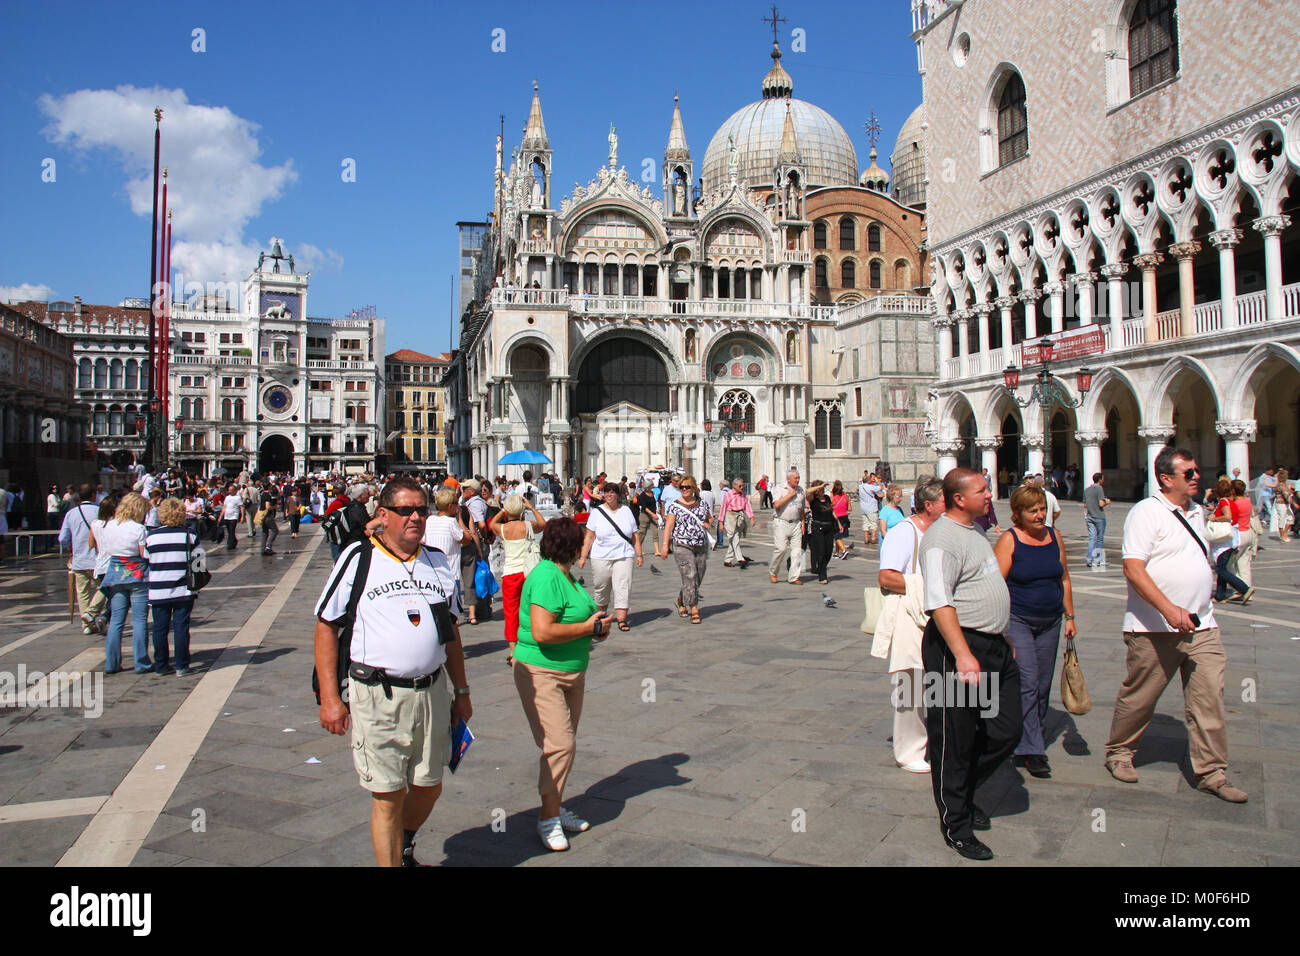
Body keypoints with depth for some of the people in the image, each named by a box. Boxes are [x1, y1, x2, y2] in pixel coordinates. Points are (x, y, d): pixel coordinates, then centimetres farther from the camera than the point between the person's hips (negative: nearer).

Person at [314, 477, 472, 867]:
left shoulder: (438, 563, 10)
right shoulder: (358, 558, -3)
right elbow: (325, 625, -1)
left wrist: (462, 692, 17)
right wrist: (329, 697, -7)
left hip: (432, 692, 5)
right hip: (377, 696, -4)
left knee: (429, 786, 15)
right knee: (388, 796, 2)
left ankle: (404, 847, 42)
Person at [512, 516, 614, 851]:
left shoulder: (564, 574, 10)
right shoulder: (546, 578, -21)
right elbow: (542, 632, -31)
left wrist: (595, 624, 6)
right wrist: (590, 627, -20)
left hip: (573, 672, 10)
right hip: (542, 674, -10)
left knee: (564, 744, 15)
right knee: (559, 744, -12)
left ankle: (556, 806, 28)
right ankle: (548, 817, 3)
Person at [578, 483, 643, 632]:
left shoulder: (626, 511, 9)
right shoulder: (597, 512, 4)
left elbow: (634, 535, 12)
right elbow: (589, 537, 2)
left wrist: (639, 554, 7)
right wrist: (583, 557, -2)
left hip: (623, 557, 0)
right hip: (600, 557, 0)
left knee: (623, 587, -10)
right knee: (601, 588, 10)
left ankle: (622, 619, -11)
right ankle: (600, 614, 32)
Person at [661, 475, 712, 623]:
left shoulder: (701, 504, 10)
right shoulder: (675, 506, -2)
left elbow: (709, 519, 25)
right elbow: (668, 526, -7)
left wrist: (708, 524, 1)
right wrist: (665, 544, -15)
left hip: (701, 546, 5)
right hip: (683, 546, -5)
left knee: (698, 578, 9)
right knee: (690, 576, -12)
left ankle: (681, 600, 33)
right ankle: (694, 610, -9)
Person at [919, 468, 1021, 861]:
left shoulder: (974, 530, 16)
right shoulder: (942, 538, -16)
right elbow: (940, 603, -23)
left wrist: (1004, 638, 26)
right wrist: (963, 656, -28)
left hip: (994, 647, 10)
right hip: (959, 645, -10)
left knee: (1006, 732, 11)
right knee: (955, 742, 3)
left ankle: (963, 794, 32)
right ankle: (956, 824, 17)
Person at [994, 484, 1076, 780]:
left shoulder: (1054, 536, 7)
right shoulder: (1009, 540, -10)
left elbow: (1064, 579, 16)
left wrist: (1069, 616, 14)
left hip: (1050, 623, 6)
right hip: (1017, 621, -6)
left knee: (1043, 685, 10)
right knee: (1027, 682, -12)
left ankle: (1027, 741, 25)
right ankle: (1030, 750, -7)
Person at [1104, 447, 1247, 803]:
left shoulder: (1196, 512, 14)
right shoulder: (1146, 512, -11)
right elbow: (1133, 569, -20)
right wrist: (1169, 610, -28)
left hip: (1202, 626, 7)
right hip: (1156, 628, -7)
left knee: (1209, 697, 2)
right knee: (1139, 697, 5)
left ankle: (1211, 772, 13)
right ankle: (1119, 753, 25)